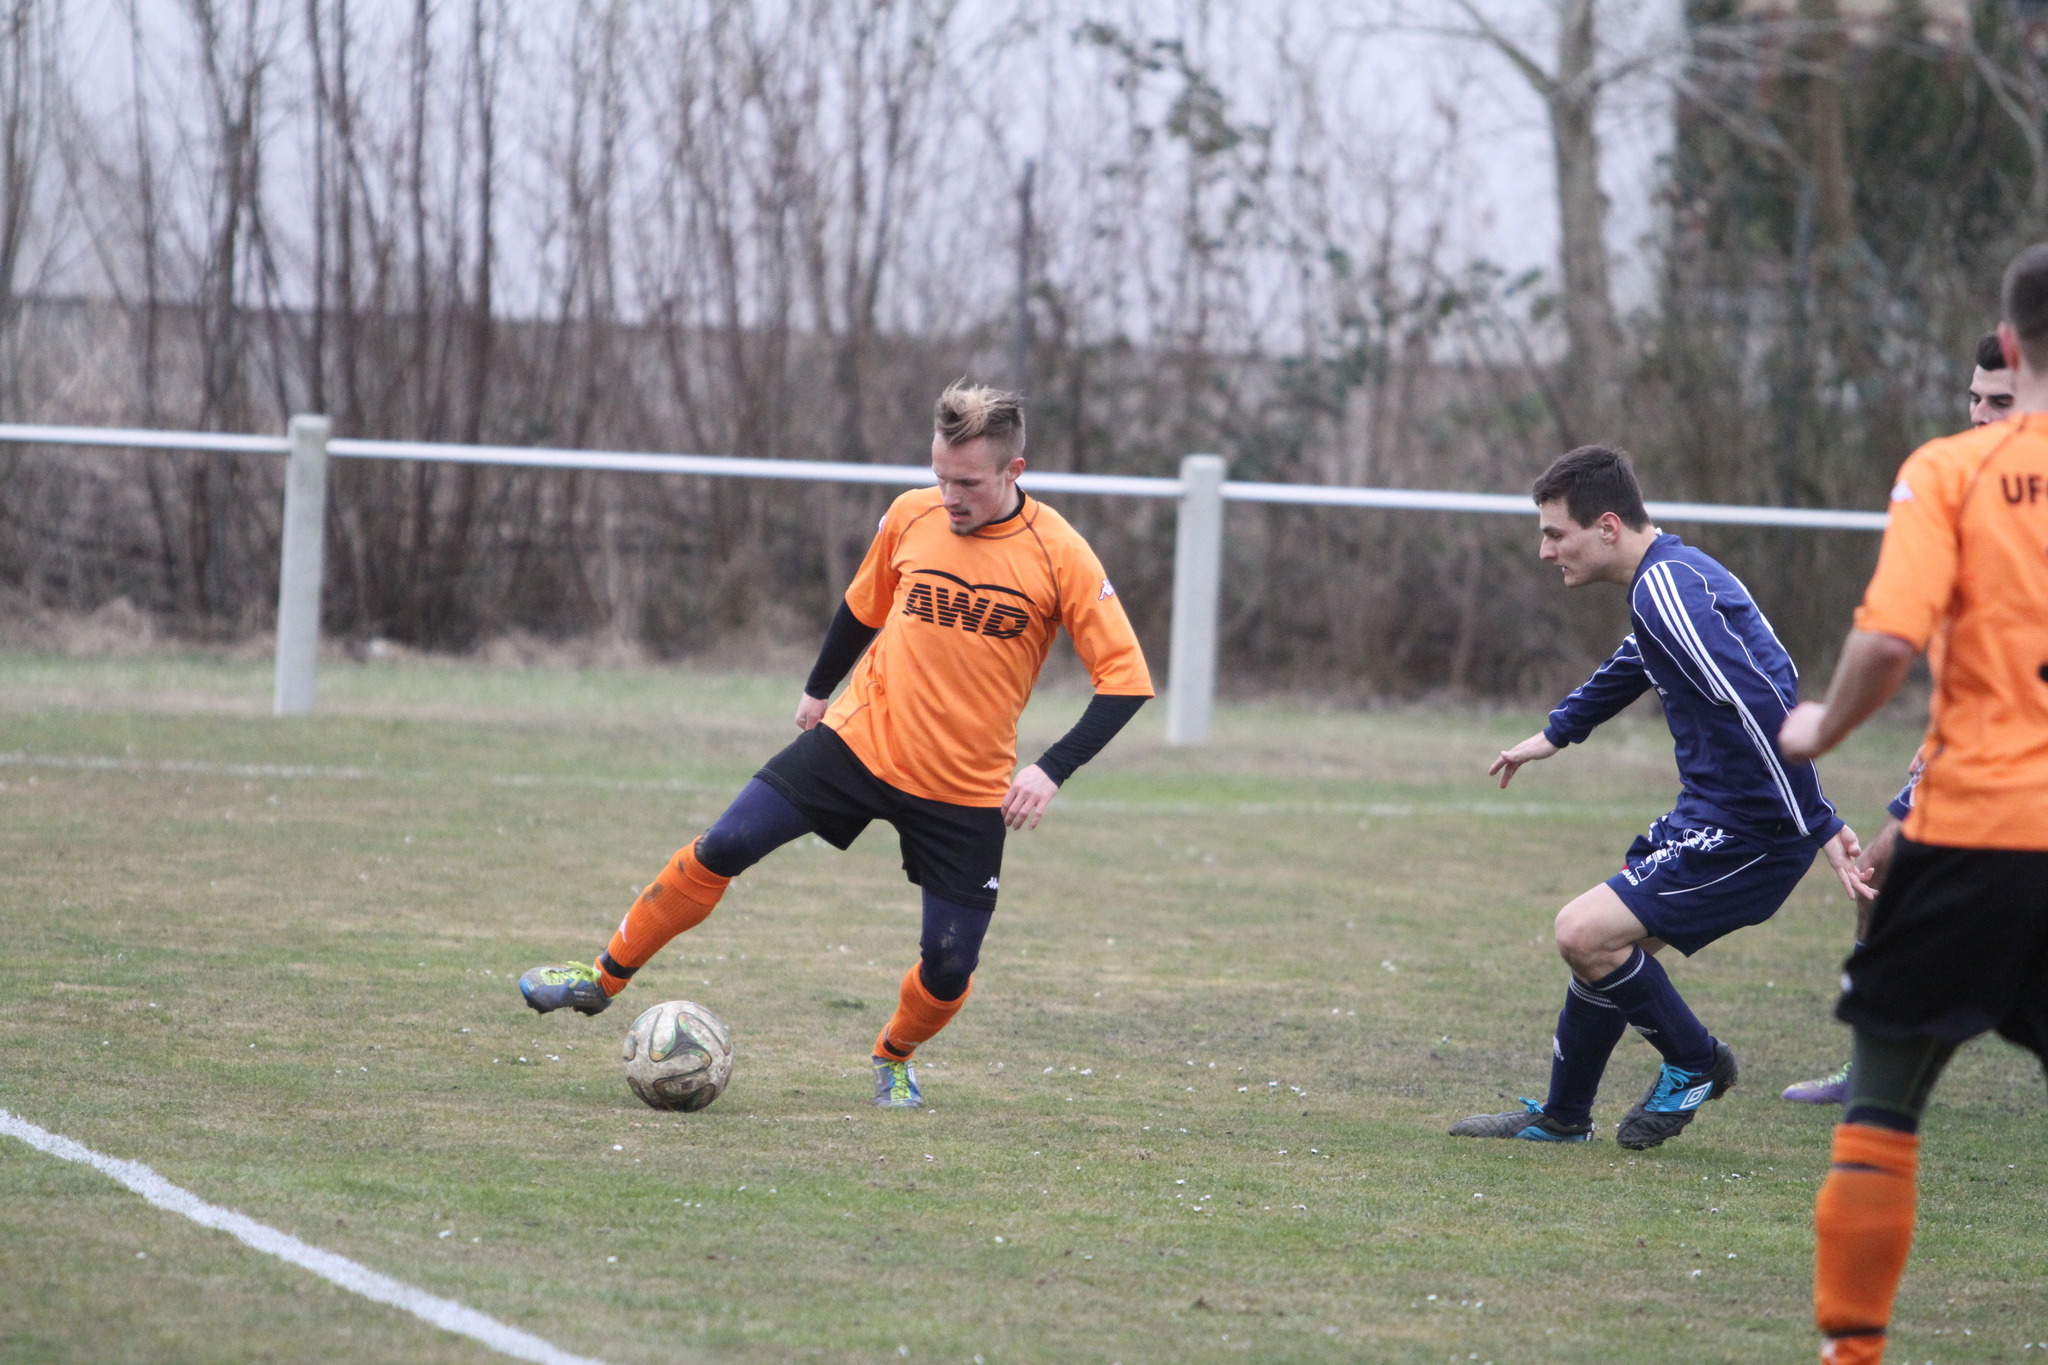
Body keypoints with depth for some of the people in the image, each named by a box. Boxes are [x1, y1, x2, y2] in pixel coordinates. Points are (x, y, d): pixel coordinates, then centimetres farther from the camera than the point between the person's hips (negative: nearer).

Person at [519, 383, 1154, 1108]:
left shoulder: (1059, 555, -14)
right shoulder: (911, 516, -4)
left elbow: (1126, 678, -12)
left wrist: (1052, 770, -21)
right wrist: (819, 688, 26)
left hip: (967, 791, -2)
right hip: (859, 741, 2)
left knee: (948, 968, -4)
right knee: (719, 850, -9)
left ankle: (893, 1059, 29)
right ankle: (602, 980, 8)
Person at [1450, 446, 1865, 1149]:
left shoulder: (1668, 590, -20)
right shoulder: (1669, 576, 13)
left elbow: (1762, 709, -28)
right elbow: (1634, 665, 37)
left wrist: (1819, 826, -30)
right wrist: (1555, 734, 49)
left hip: (1747, 828, -10)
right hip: (1714, 811, 10)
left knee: (1584, 933, -15)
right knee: (1606, 940, 18)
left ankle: (1695, 1063, 6)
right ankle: (1562, 1117, 33)